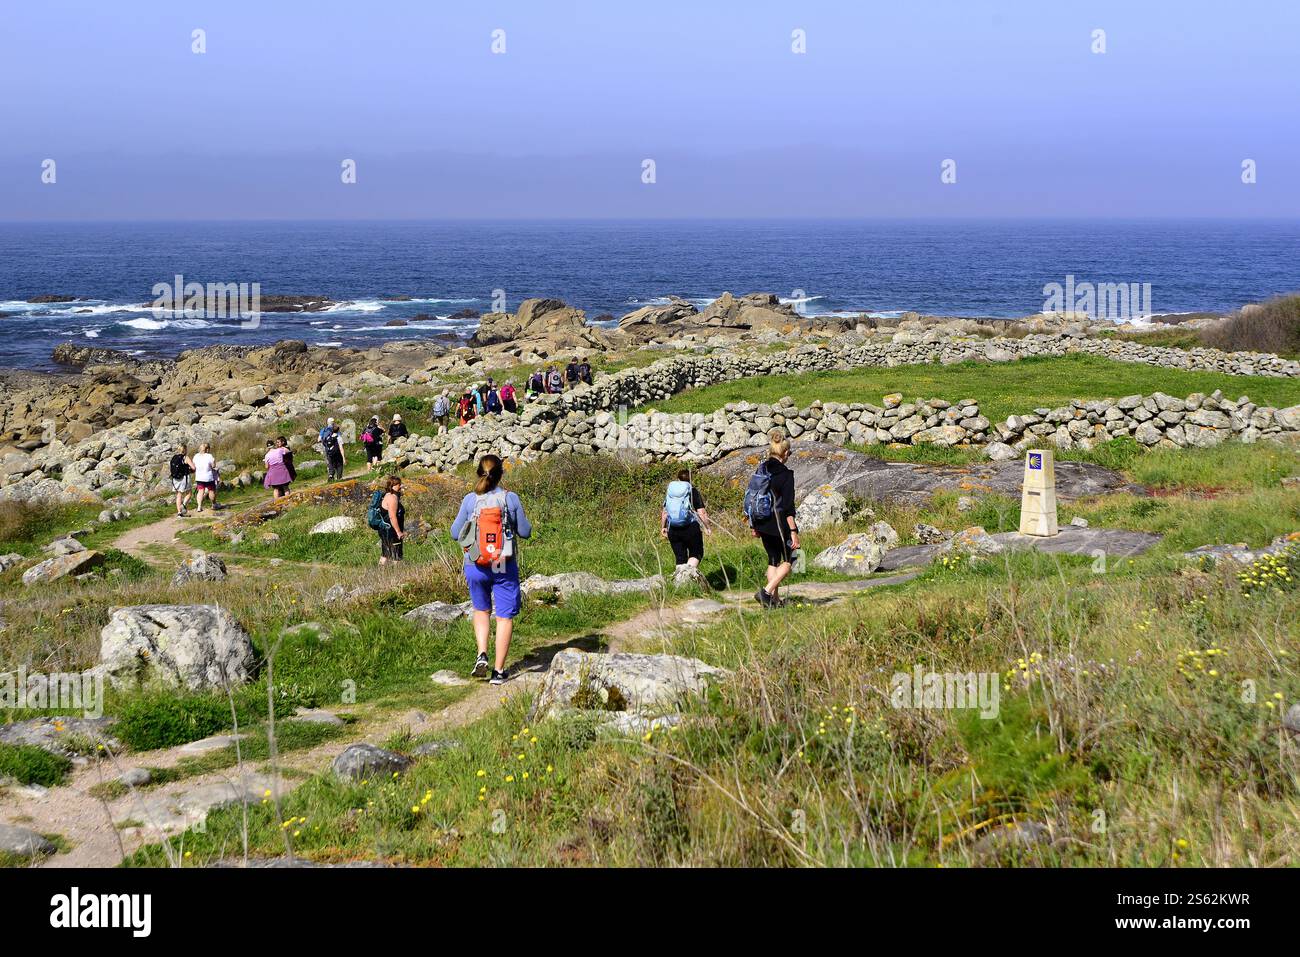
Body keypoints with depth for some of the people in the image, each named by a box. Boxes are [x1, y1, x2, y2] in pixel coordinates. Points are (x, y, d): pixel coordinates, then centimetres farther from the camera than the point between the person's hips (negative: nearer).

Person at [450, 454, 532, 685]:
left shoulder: (470, 500, -7)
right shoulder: (511, 499, -8)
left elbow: (455, 533, 0)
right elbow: (525, 532, -1)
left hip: (476, 566, 1)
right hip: (505, 566, -1)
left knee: (481, 610, 23)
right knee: (505, 616, 7)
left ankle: (482, 654, 4)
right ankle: (498, 670, 6)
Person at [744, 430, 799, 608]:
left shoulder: (760, 471, 5)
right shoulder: (785, 474, -15)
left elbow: (750, 496, 10)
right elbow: (788, 506, -18)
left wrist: (753, 526, 18)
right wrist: (793, 531, -16)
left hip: (762, 524, 7)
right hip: (779, 524, -7)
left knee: (773, 560, 18)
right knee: (788, 561, 6)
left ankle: (775, 599, 19)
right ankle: (766, 592, -11)